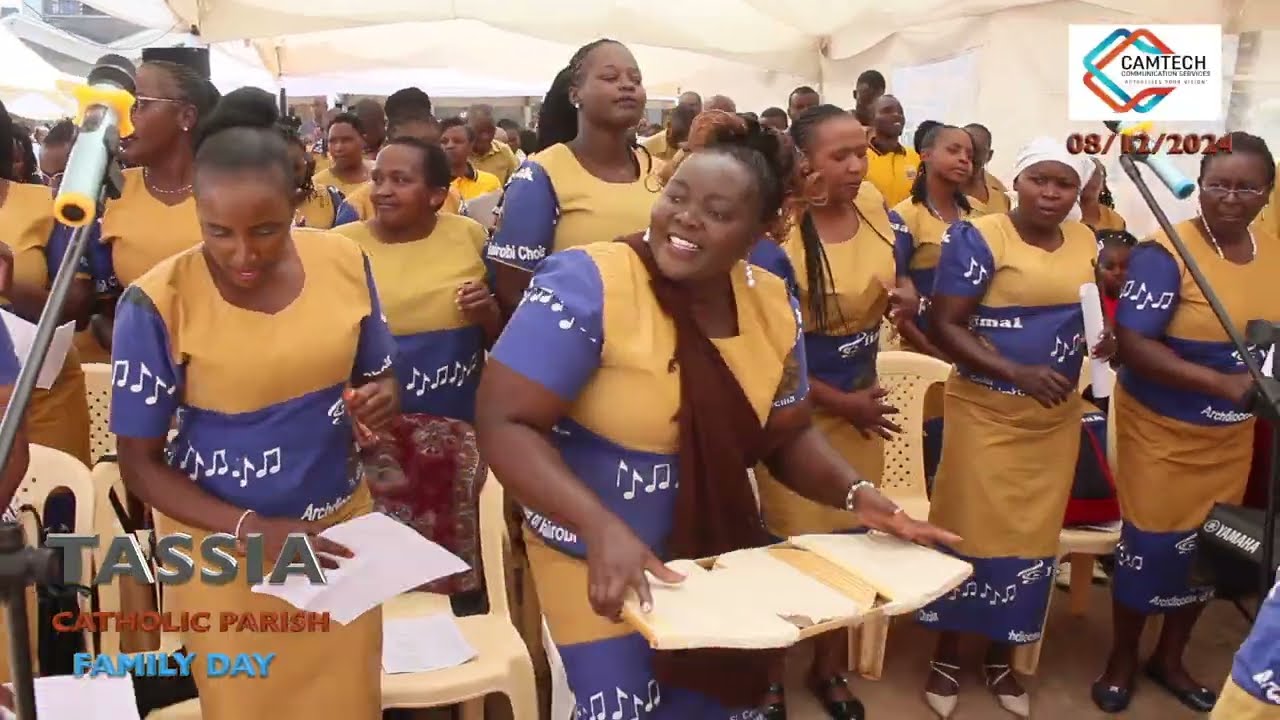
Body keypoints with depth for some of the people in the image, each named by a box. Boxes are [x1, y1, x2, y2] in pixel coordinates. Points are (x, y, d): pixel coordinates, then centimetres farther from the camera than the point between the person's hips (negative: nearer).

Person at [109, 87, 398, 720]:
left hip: (341, 525, 3)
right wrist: (254, 528, -25)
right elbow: (139, 463, -12)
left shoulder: (344, 262, -10)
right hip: (226, 546, -2)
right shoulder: (157, 302, -19)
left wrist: (381, 400, -19)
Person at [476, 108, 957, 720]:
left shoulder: (770, 303, -5)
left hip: (721, 558, 6)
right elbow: (505, 424, -24)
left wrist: (856, 494, -13)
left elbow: (788, 435, 6)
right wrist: (602, 528, -36)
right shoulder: (588, 283, -22)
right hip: (598, 565, -5)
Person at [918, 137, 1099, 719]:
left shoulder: (1087, 242, 7)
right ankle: (947, 655, 23)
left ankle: (1000, 656, 30)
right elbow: (944, 325, -16)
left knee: (1032, 534, 12)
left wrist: (1104, 340, -4)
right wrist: (1016, 373, -26)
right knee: (969, 528, 4)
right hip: (985, 410, -5)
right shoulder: (978, 237, -11)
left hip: (1057, 417, 6)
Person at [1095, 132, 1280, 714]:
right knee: (1151, 546, 4)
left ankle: (1170, 659, 37)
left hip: (1231, 436, 6)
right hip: (1162, 429, -6)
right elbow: (1133, 344, -25)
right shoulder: (1165, 253, -19)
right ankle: (1122, 661, 28)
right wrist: (1222, 383, -31)